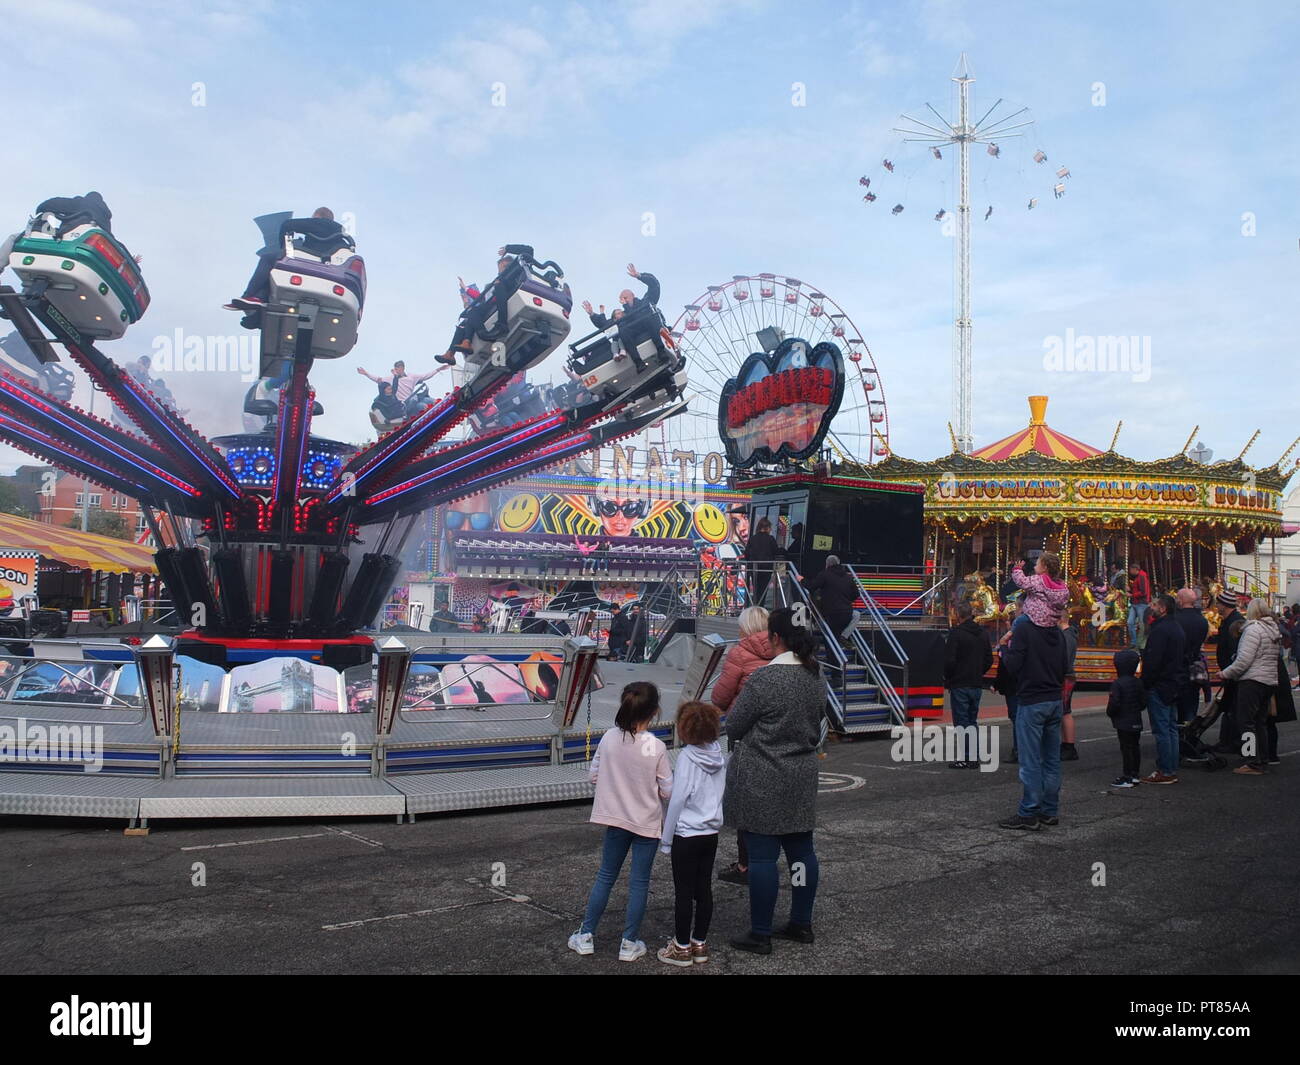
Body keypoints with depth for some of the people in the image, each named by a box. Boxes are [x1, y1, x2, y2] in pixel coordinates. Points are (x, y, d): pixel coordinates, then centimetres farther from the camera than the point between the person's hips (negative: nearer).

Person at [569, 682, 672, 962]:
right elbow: (667, 790, -11)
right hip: (647, 822, -3)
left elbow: (593, 775, 0)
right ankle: (629, 943, 16)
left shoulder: (609, 739, -10)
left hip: (615, 818, 3)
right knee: (640, 881, 9)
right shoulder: (656, 747, -19)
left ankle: (586, 936, 22)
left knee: (606, 876, 16)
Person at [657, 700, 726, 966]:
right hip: (711, 833, 7)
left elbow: (677, 800, -15)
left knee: (683, 891, 3)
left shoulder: (687, 757, -17)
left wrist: (665, 839, -8)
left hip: (686, 835, -6)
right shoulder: (717, 755, 2)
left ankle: (682, 947, 11)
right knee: (704, 889, 12)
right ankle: (700, 944, 21)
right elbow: (720, 794, 10)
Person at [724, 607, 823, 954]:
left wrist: (738, 702, 8)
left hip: (763, 781, -8)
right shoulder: (816, 675, 4)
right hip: (802, 776, 8)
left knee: (762, 855, 0)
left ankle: (760, 934, 8)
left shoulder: (764, 678, -20)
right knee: (801, 850, 15)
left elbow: (733, 727, -11)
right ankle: (801, 923, 26)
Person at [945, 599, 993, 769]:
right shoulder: (983, 633, 8)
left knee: (961, 722, -2)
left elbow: (949, 660, -16)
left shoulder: (956, 633, -13)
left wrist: (947, 679, -2)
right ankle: (974, 758, 15)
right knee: (973, 721, 14)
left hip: (960, 685, -6)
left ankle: (964, 759, -3)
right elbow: (989, 659, 12)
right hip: (977, 685, 6)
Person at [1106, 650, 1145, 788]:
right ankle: (1134, 775, 21)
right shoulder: (1138, 683, 5)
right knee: (1135, 747, 14)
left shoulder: (1117, 684, -17)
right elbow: (1143, 701, 8)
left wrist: (1109, 713, -2)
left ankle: (1127, 777, -3)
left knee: (1126, 749, -5)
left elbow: (1114, 703, -21)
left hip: (1123, 723, -8)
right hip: (1137, 722, 8)